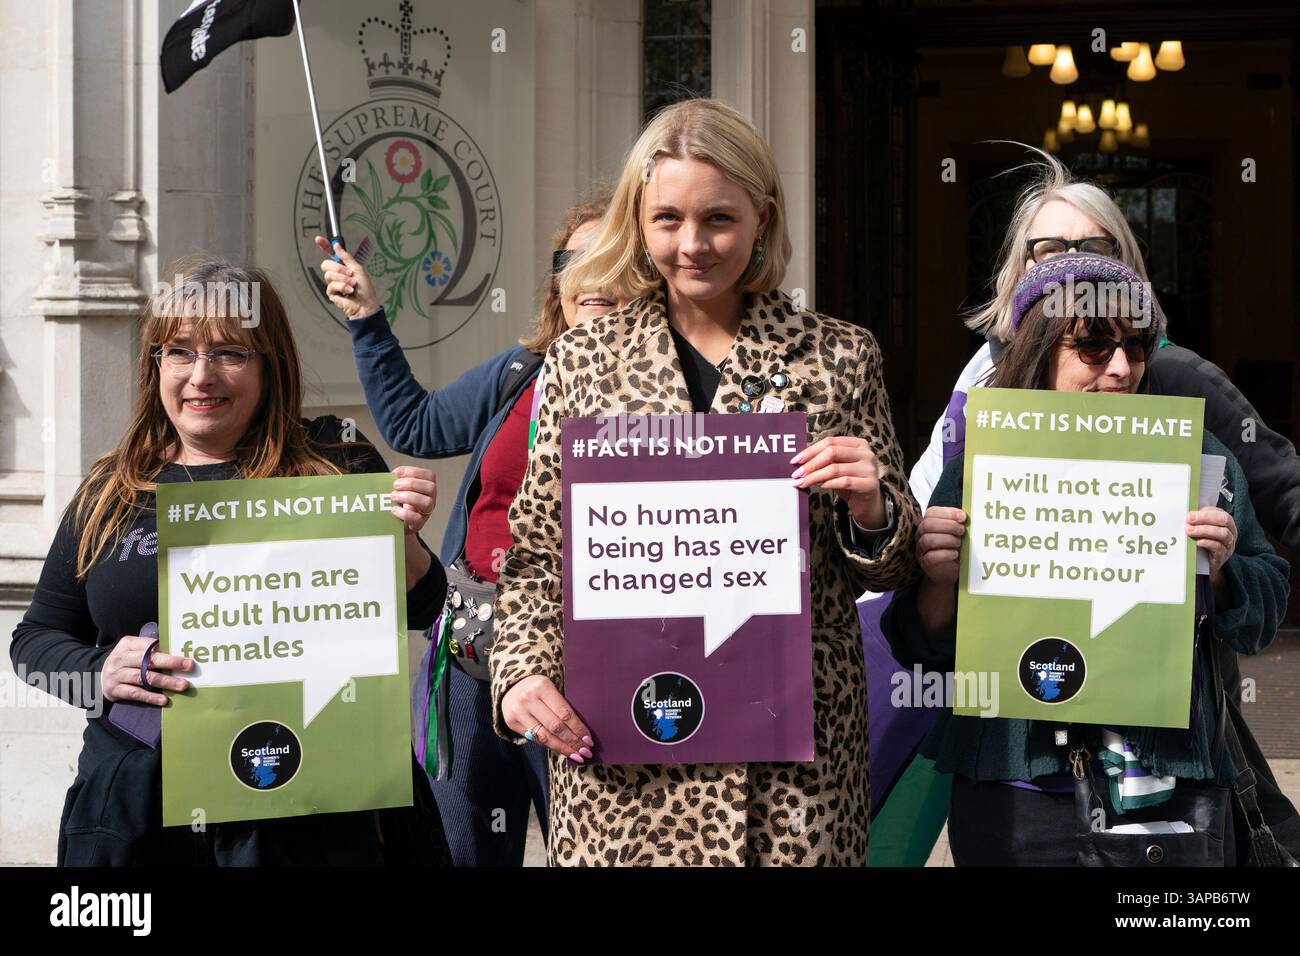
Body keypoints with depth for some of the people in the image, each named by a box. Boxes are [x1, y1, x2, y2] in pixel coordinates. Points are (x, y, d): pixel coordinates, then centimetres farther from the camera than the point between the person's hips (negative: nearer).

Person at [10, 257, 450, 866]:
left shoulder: (335, 468, 1)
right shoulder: (108, 496, 9)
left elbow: (416, 613, 1)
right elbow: (37, 636, 15)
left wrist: (400, 539, -21)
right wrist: (98, 672, -7)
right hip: (138, 809, 3)